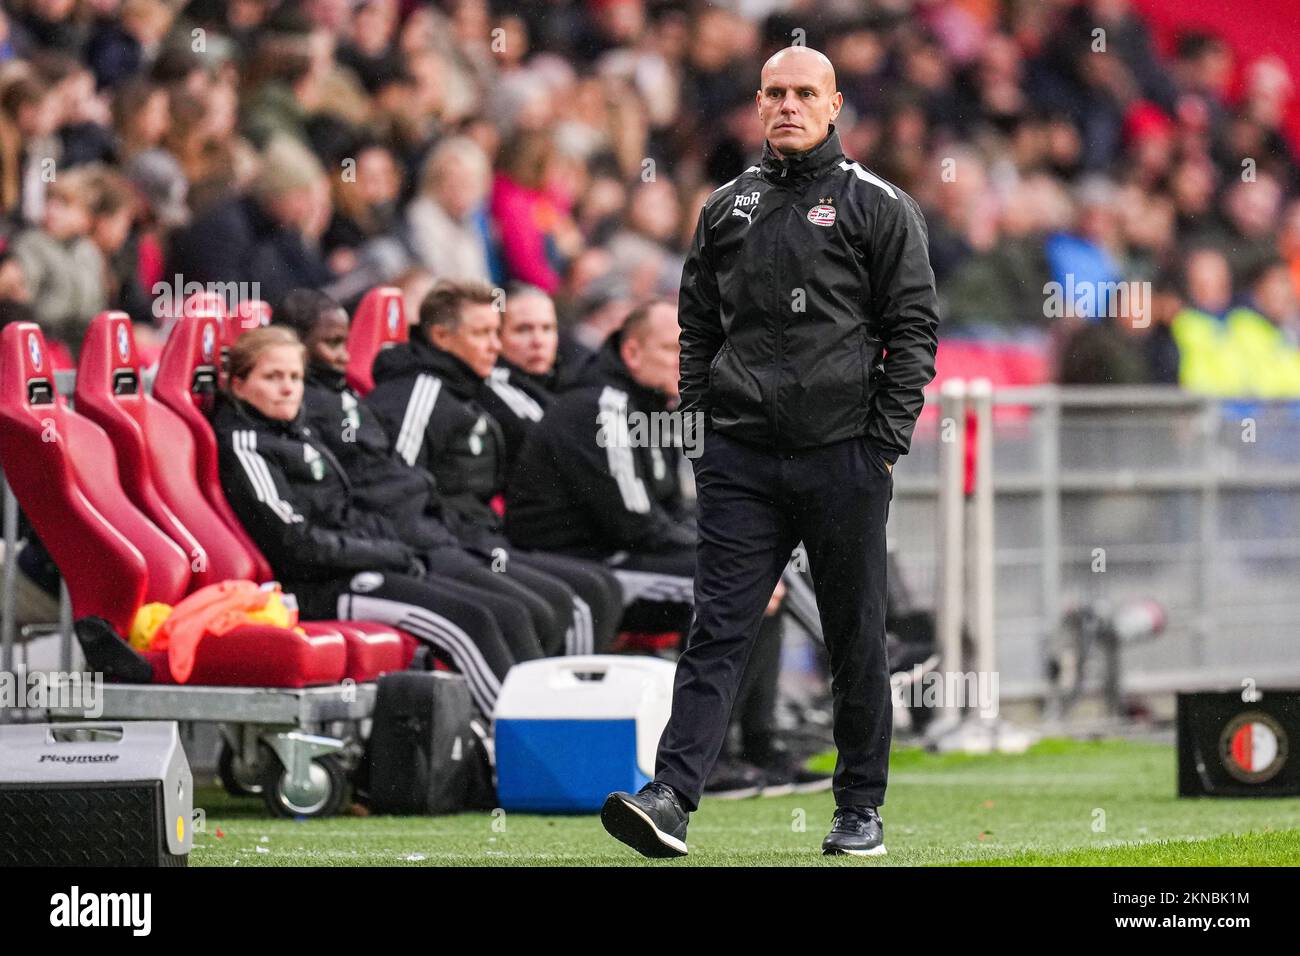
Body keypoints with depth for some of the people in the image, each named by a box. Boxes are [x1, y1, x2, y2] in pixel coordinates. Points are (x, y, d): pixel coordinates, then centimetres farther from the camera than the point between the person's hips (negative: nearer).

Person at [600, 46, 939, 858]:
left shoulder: (879, 207, 2)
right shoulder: (727, 209, 14)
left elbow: (914, 327, 0)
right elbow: (698, 326, 18)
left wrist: (885, 441, -7)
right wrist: (700, 427, 8)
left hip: (843, 455, -2)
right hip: (740, 457, 3)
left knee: (857, 639, 4)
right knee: (718, 630, -7)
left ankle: (862, 808, 13)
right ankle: (672, 798, -16)